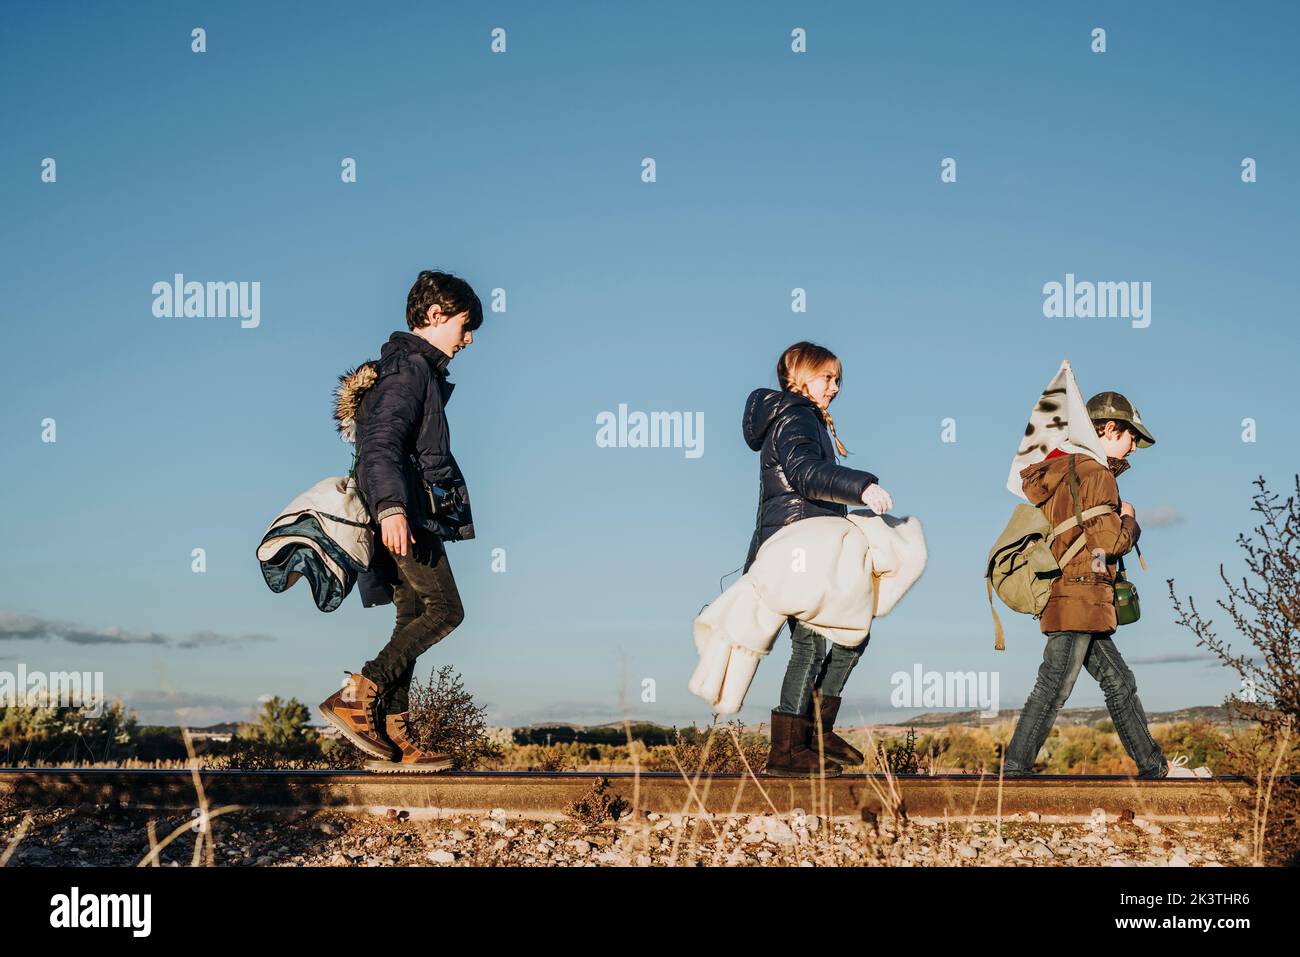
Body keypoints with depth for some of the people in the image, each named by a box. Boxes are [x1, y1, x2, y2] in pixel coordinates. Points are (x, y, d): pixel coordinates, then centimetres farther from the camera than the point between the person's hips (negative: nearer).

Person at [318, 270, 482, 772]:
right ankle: (355, 695, -15)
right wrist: (390, 507, -37)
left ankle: (394, 737, 4)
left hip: (404, 514, 10)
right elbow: (381, 443, -24)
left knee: (413, 616, 6)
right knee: (443, 609, -11)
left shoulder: (414, 366, 22)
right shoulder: (410, 367, -11)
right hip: (405, 514, -10)